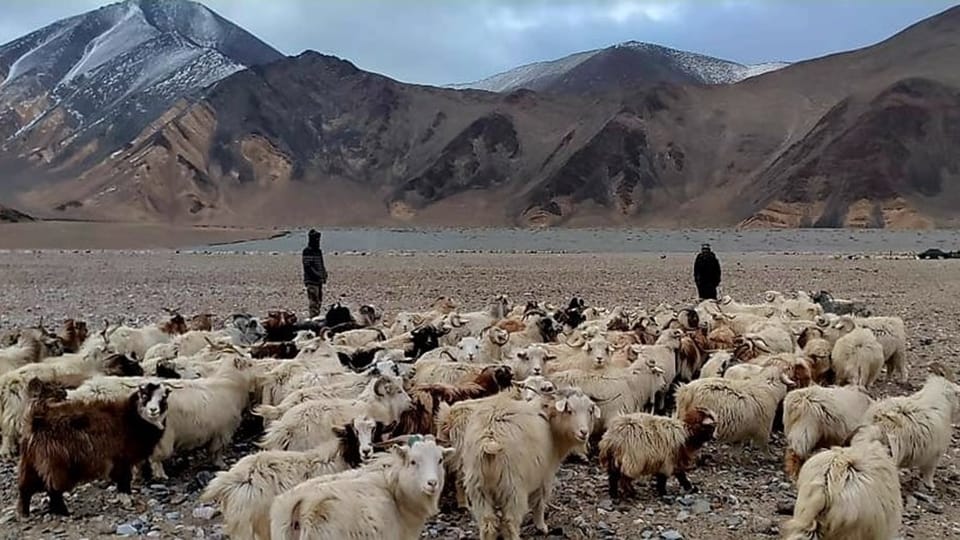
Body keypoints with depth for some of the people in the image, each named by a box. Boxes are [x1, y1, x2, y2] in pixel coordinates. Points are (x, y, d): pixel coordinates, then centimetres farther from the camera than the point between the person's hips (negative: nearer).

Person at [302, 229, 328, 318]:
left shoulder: (319, 251, 17)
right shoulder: (307, 251, -10)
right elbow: (307, 267, -17)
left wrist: (324, 276, 12)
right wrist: (316, 275, -20)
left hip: (319, 280, 9)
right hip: (311, 280, -9)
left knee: (319, 300, 12)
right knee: (313, 300, -10)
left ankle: (317, 317, 19)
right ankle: (313, 317, -10)